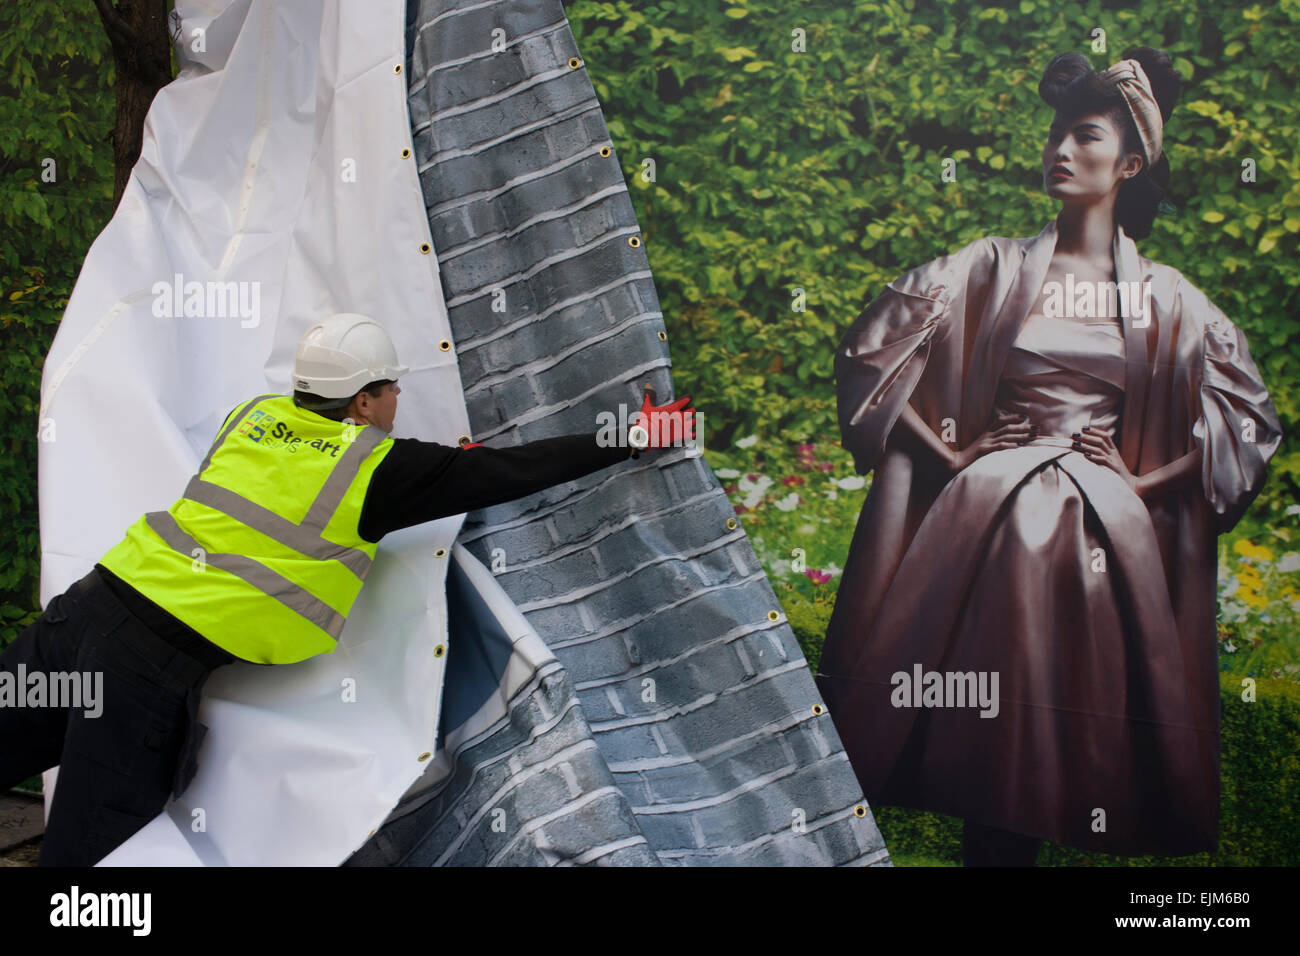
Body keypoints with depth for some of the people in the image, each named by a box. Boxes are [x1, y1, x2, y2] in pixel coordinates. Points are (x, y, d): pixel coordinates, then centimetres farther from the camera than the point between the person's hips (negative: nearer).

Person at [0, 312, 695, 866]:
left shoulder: (257, 414, 13)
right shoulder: (376, 468, -4)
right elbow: (513, 471, 0)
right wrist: (632, 439, 10)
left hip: (96, 596, 7)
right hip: (159, 663, -6)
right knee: (89, 846, -2)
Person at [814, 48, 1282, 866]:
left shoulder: (1163, 299, 8)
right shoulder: (992, 269, 6)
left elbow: (1249, 416, 12)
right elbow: (871, 352, 5)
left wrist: (1143, 482, 2)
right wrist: (947, 455, 0)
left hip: (1102, 531, 1)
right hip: (987, 516, 0)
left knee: (1064, 721, -4)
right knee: (980, 703, -9)